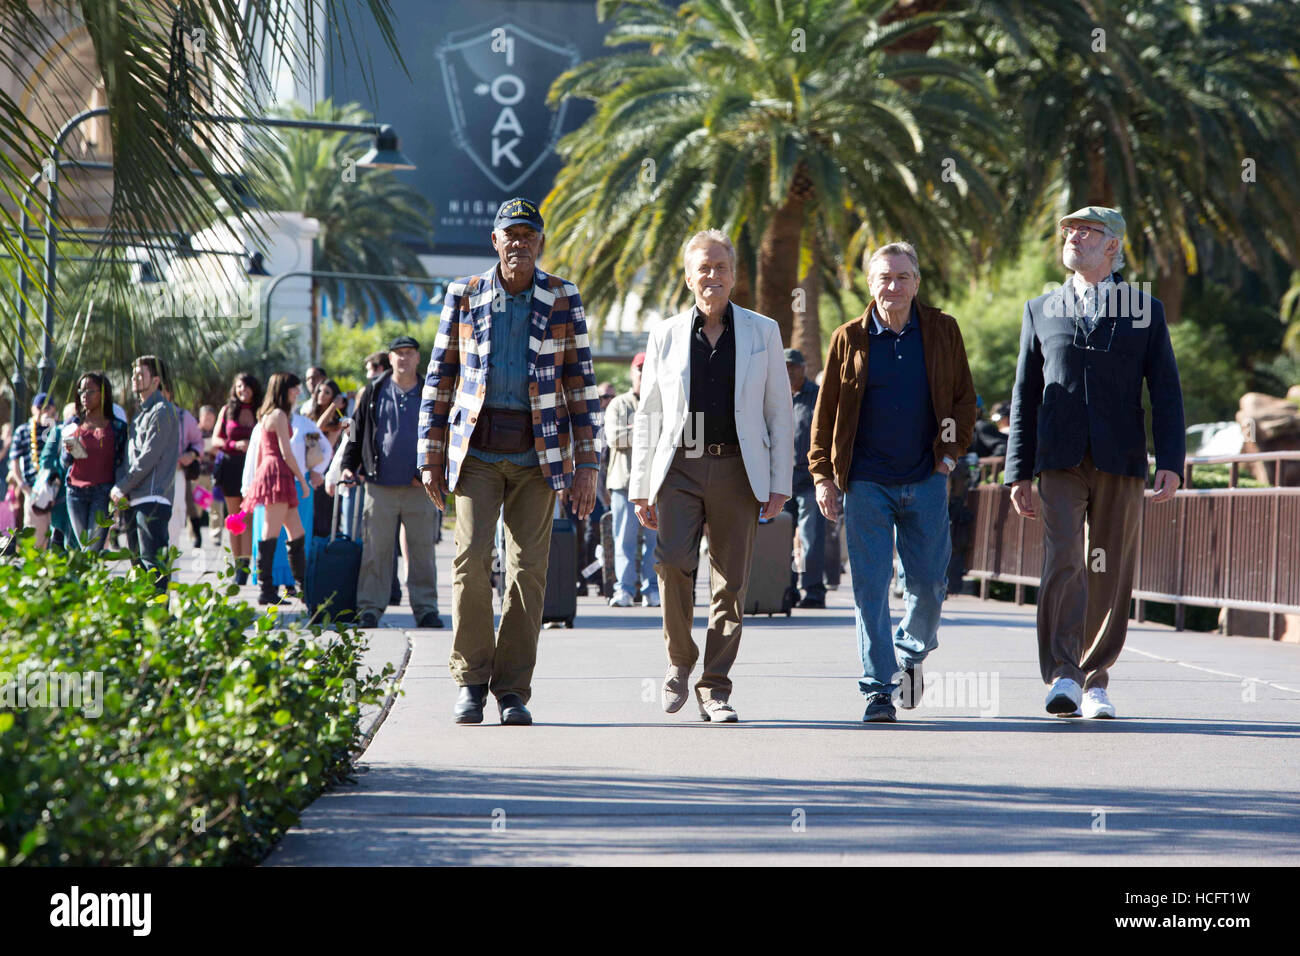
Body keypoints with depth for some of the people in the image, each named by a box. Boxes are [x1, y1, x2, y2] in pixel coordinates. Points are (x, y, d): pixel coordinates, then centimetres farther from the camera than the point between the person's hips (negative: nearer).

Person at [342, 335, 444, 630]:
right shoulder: (374, 392, 9)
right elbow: (358, 431, 14)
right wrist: (349, 466, 4)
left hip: (418, 488, 0)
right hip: (380, 486, 0)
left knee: (422, 551, 2)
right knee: (375, 550, -1)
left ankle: (425, 608, 8)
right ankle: (369, 609, 4)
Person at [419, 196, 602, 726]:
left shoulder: (563, 300, 4)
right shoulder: (463, 296, 5)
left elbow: (581, 384, 5)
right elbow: (439, 378, 9)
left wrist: (587, 464, -1)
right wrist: (432, 456, 4)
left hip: (539, 452, 0)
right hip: (477, 449, 0)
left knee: (529, 568, -2)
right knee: (471, 558, -13)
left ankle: (513, 690, 6)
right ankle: (471, 681, 0)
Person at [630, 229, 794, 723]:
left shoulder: (762, 332, 8)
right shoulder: (665, 336, 10)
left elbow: (780, 413, 8)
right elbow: (647, 417, 12)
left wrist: (780, 483, 1)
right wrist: (640, 488, 7)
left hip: (737, 470, 0)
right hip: (680, 467, 0)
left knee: (731, 582, -1)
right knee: (672, 561, -19)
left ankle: (715, 690, 8)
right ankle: (680, 660, 2)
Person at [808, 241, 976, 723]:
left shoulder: (943, 331, 4)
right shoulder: (850, 339, 2)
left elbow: (964, 398, 12)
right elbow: (826, 409, 6)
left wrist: (951, 454, 2)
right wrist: (823, 474, 1)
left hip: (926, 481, 1)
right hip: (866, 484, -1)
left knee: (929, 584, 5)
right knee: (871, 589, -4)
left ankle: (911, 652, 35)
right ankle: (878, 689, 0)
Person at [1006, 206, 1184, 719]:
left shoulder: (1145, 310, 10)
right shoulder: (1040, 310, 14)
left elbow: (1165, 392, 6)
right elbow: (1024, 396, 14)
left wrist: (1170, 462, -6)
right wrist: (1019, 472, 7)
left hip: (1120, 464, 0)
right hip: (1059, 461, 0)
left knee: (1110, 575, 2)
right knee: (1063, 561, -16)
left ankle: (1095, 681, 12)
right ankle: (1062, 676, -18)